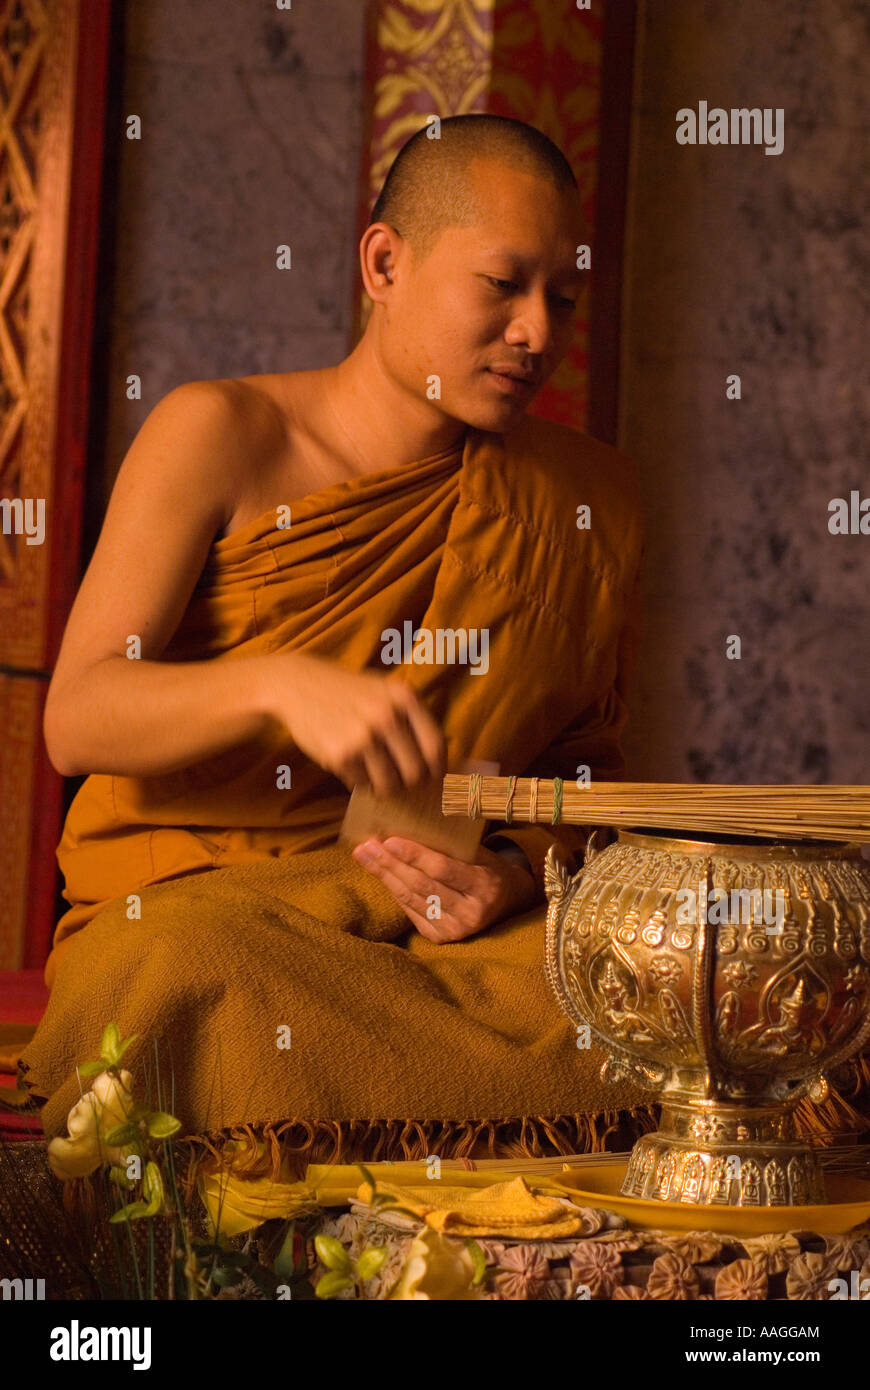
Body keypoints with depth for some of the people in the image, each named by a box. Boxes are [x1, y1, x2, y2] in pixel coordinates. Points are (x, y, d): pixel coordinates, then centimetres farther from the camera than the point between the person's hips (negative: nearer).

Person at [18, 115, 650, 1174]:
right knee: (179, 991, -39)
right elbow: (76, 719, -11)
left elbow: (586, 757, 14)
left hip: (447, 929, 3)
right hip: (190, 909, -2)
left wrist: (517, 869, -10)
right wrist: (281, 683, -30)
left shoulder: (586, 493, 8)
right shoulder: (218, 435, -2)